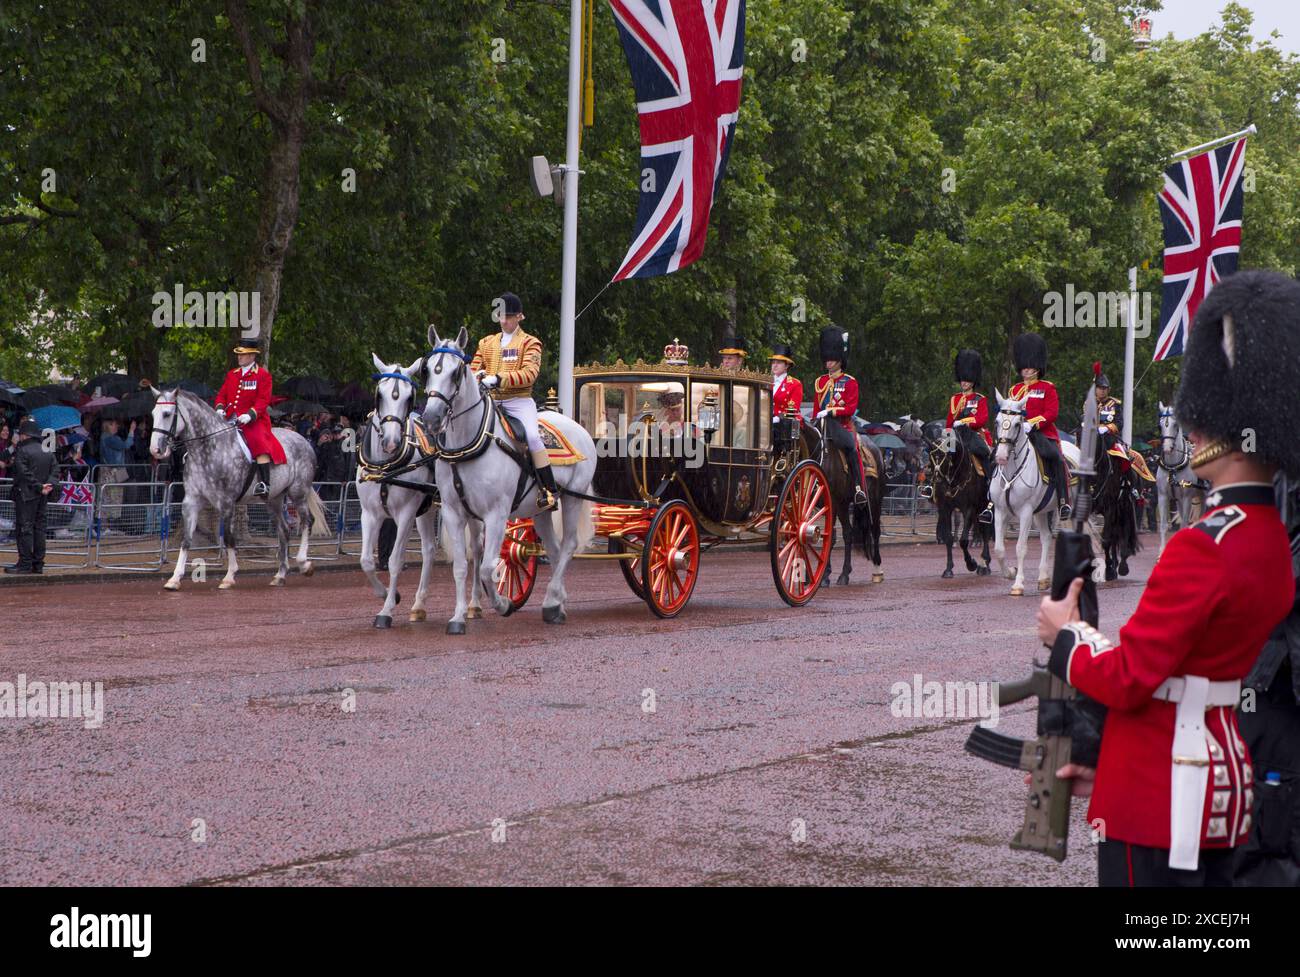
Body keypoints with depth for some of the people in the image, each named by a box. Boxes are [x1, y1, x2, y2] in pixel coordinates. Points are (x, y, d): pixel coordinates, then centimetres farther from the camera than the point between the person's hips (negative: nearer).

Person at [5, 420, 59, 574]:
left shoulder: (22, 451, -10)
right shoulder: (49, 452, 12)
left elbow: (25, 474, -17)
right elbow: (55, 472, 7)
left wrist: (39, 487, -14)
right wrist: (50, 485, -7)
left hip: (26, 494, -7)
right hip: (42, 498, 7)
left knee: (24, 528, -5)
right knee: (39, 528, 10)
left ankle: (25, 563, -7)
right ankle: (38, 563, 11)